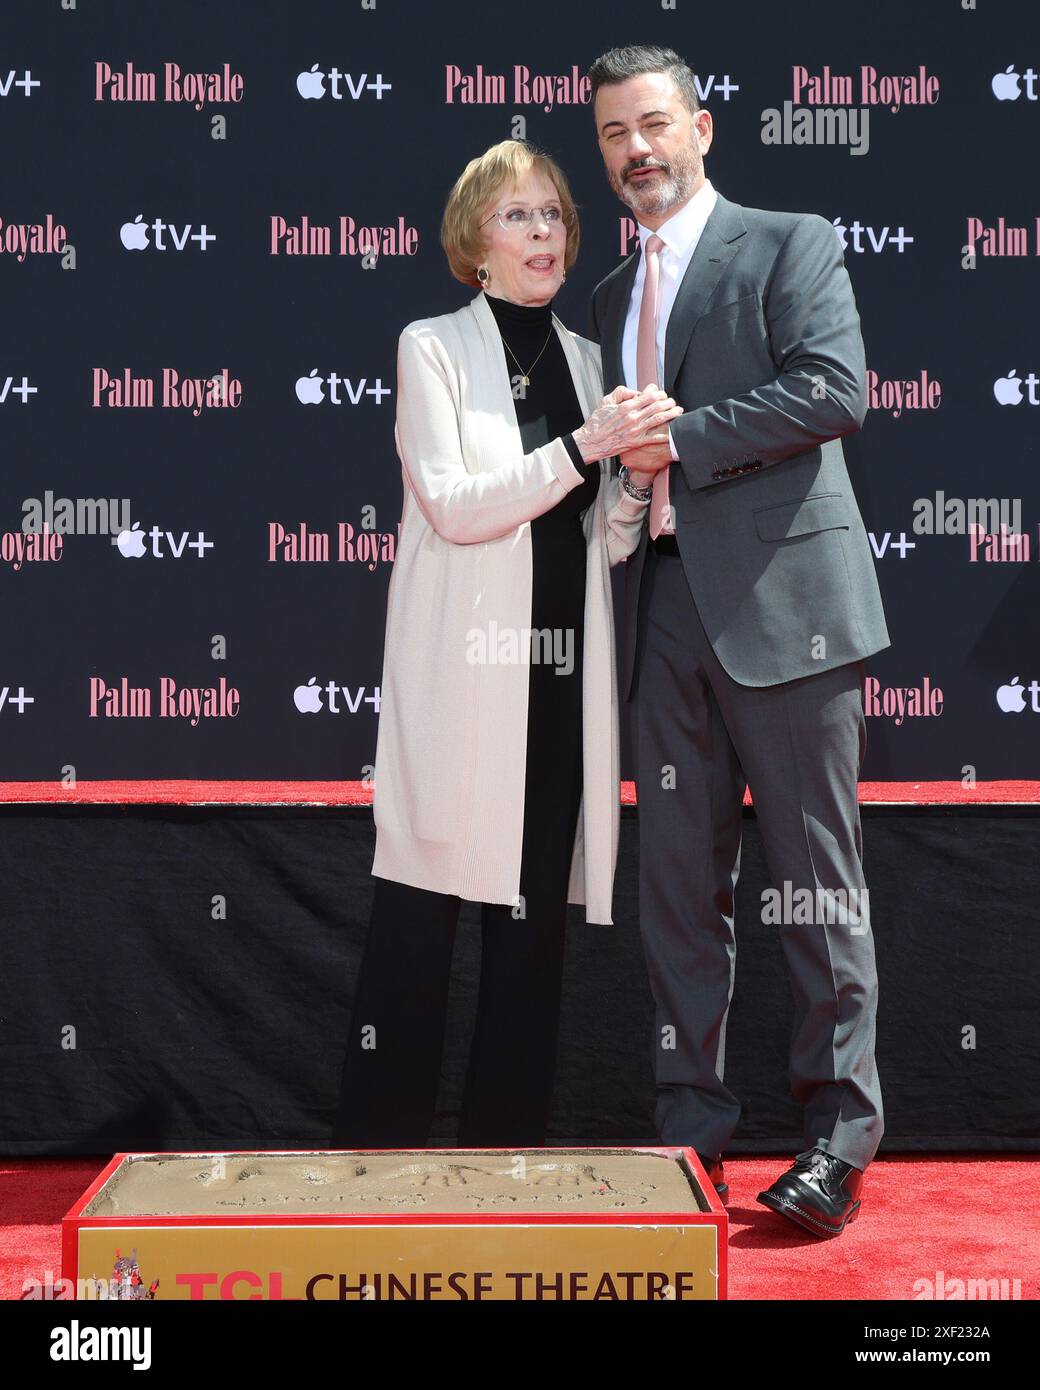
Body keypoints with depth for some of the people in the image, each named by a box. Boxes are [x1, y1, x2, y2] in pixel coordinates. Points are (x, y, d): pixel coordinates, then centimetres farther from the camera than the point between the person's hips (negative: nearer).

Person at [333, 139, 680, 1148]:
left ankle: (506, 1144, 18)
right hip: (462, 670, -4)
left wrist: (638, 478, -7)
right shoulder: (434, 347, 2)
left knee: (536, 911, 8)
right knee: (418, 914, -3)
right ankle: (378, 1142, 7)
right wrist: (582, 448, -17)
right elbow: (452, 505, -11)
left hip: (560, 674, 5)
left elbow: (608, 543, 13)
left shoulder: (586, 361, 15)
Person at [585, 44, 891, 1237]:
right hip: (664, 613, 6)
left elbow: (834, 388, -11)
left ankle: (838, 1137, 7)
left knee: (817, 879, -2)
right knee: (676, 882, 8)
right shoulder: (611, 296, 22)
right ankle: (690, 1125, 18)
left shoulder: (789, 244, 4)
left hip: (780, 601, -6)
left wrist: (679, 442, -12)